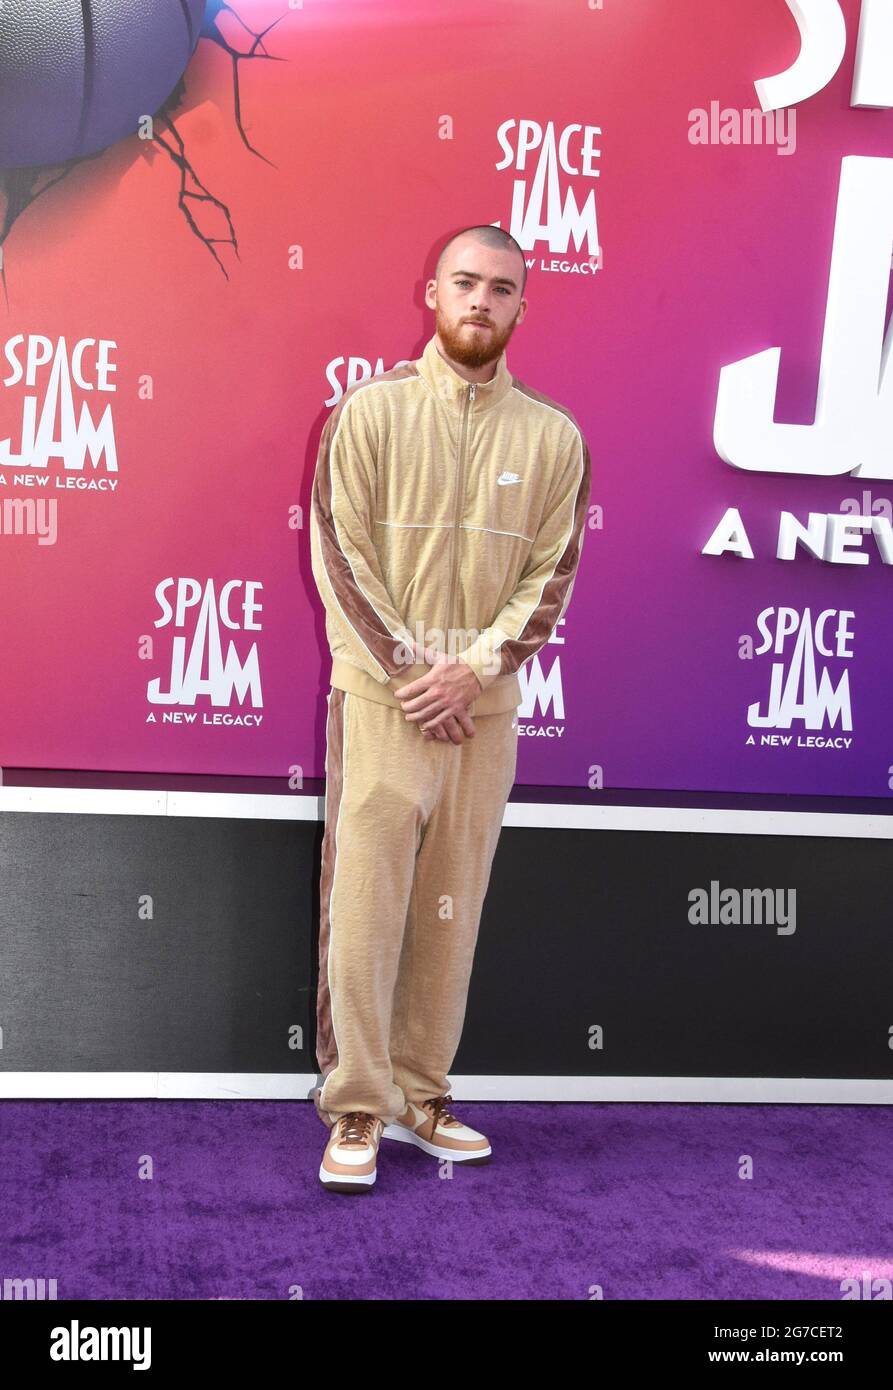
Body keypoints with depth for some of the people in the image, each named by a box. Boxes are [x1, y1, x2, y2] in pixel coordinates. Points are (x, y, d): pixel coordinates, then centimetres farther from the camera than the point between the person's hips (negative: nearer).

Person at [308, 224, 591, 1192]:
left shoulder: (553, 437, 7)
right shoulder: (371, 410, 2)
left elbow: (551, 574, 3)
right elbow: (338, 555, -3)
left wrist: (473, 671, -11)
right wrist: (410, 673, -11)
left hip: (485, 702, 2)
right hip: (380, 694, -2)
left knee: (452, 904, 6)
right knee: (365, 897, -6)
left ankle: (420, 1094, 15)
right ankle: (357, 1109, -1)